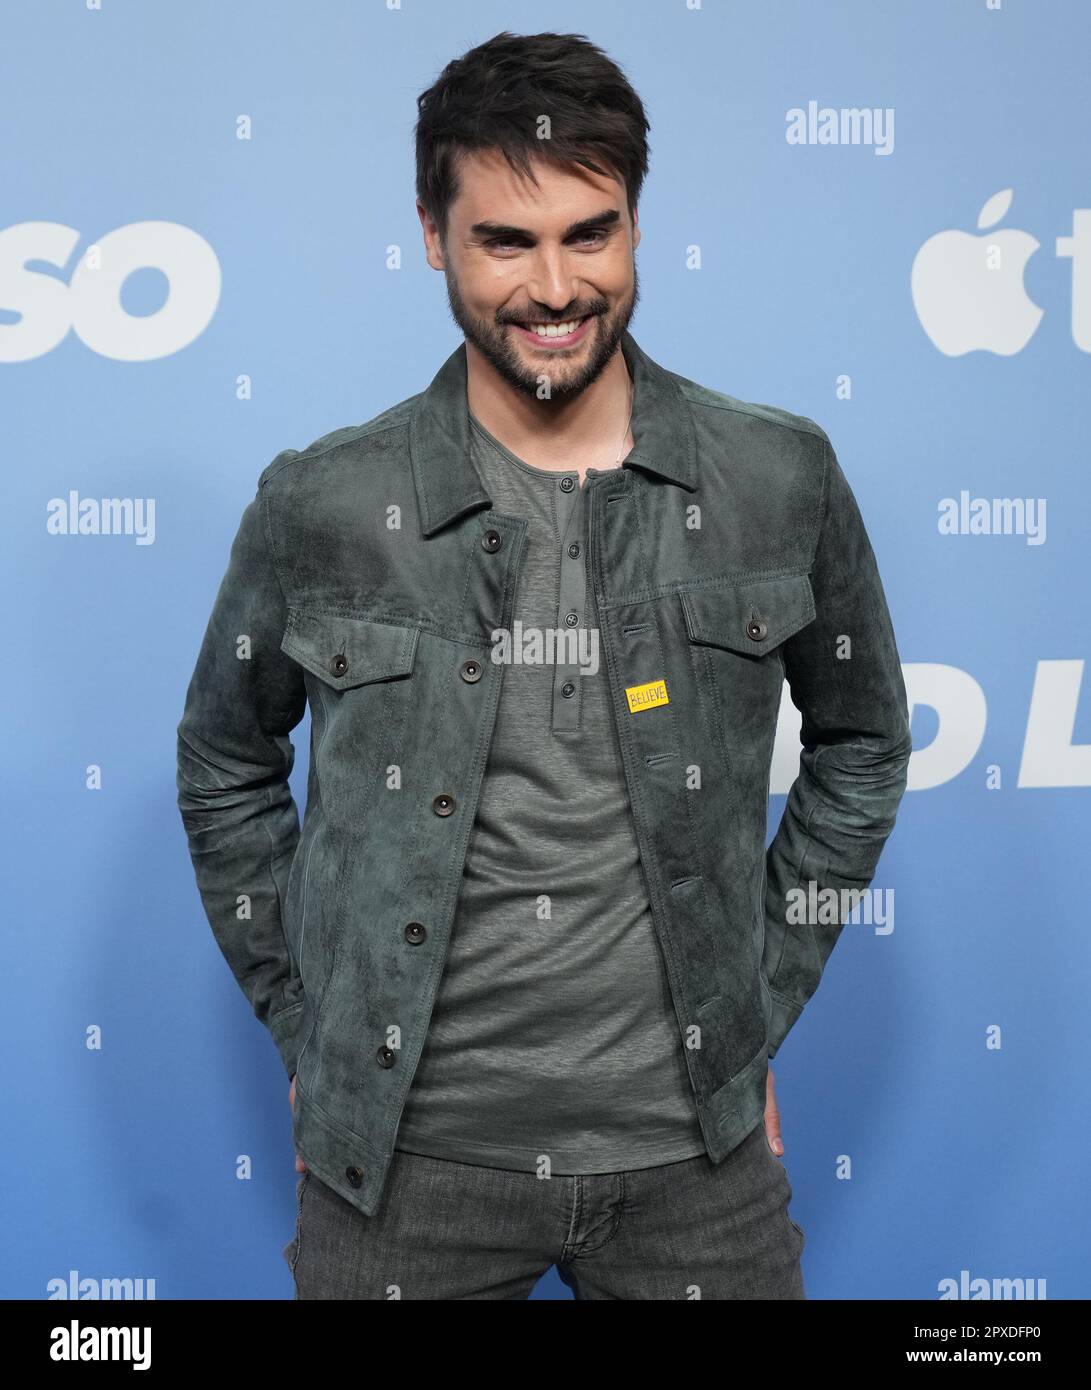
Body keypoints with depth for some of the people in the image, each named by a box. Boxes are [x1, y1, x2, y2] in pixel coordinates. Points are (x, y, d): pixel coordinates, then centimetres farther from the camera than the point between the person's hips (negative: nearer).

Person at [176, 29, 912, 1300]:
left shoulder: (783, 480, -5)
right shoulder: (318, 506, -7)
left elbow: (861, 741, 8)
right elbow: (225, 766, 7)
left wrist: (763, 1006, 5)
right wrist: (305, 1033, 4)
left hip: (691, 1141, 1)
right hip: (405, 1145, 0)